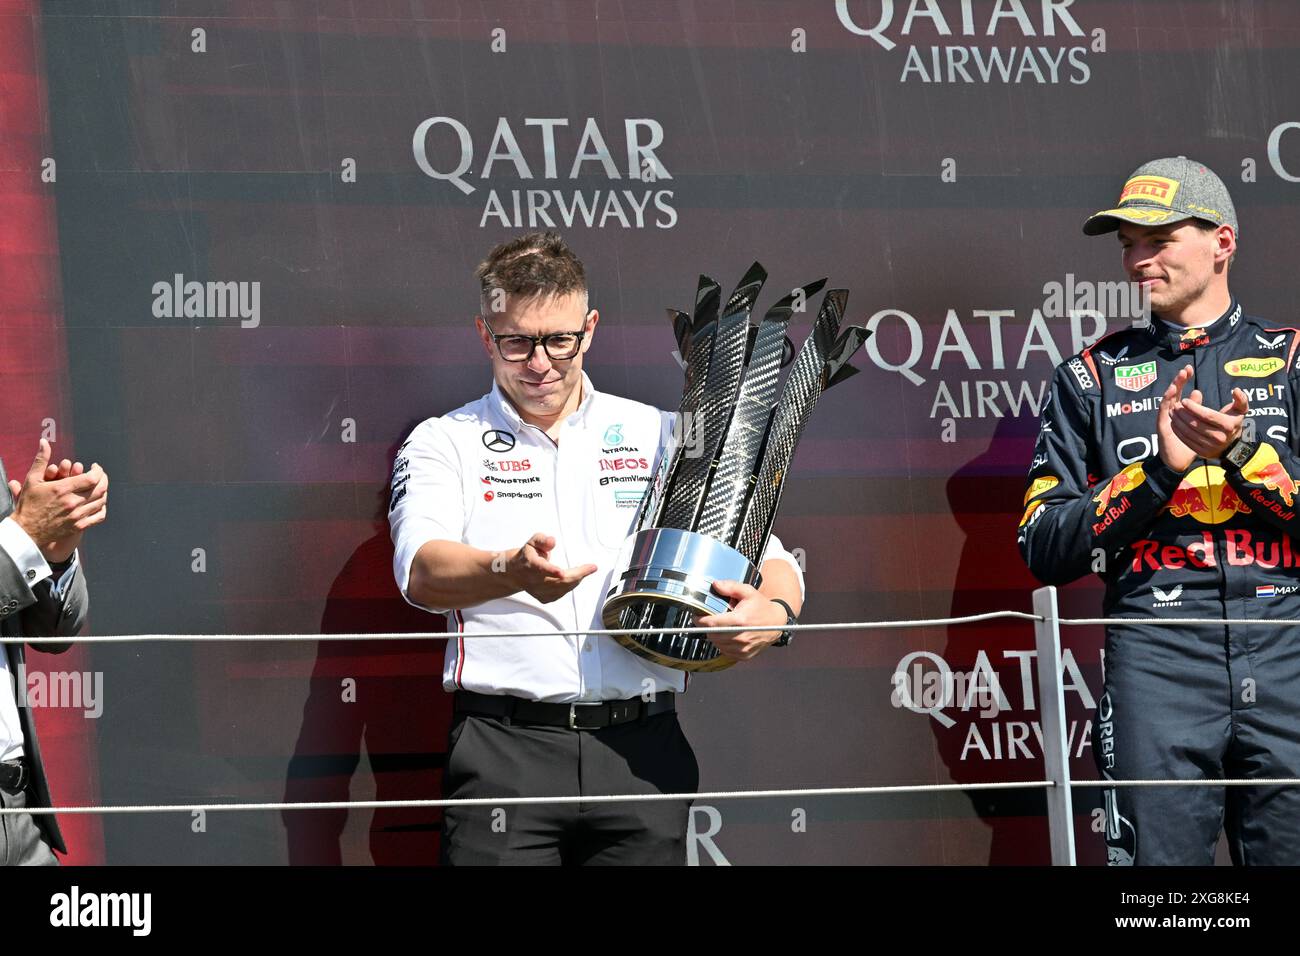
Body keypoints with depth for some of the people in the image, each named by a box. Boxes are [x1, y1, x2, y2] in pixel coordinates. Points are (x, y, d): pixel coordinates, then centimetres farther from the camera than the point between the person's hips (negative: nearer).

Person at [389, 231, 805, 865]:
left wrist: (774, 612, -13)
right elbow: (422, 571, -10)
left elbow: (770, 558, 13)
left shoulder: (663, 437, 15)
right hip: (505, 748, -2)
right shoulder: (444, 443, 8)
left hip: (642, 747, 2)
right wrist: (512, 571, -33)